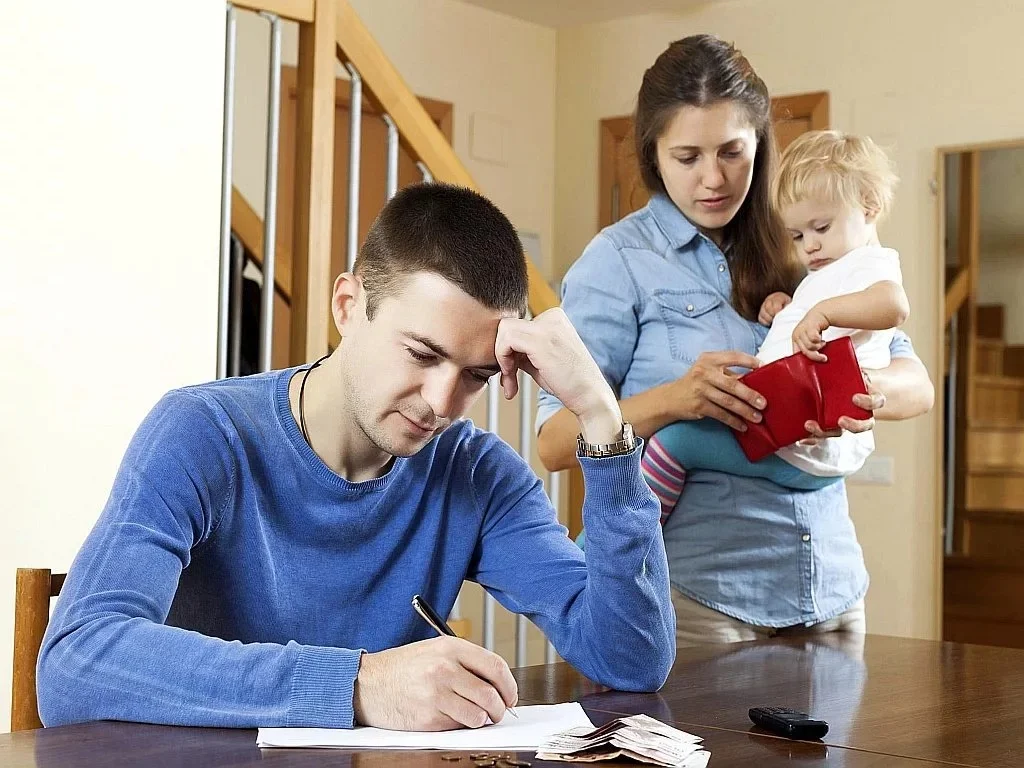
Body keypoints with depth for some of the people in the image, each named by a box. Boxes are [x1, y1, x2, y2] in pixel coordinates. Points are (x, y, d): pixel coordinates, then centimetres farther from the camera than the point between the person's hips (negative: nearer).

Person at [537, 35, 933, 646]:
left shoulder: (803, 251, 8)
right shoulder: (619, 260, -5)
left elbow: (919, 385, 3)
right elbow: (556, 443, -11)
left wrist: (869, 393, -20)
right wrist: (672, 399, -28)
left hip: (829, 588, 5)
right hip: (694, 590, -4)